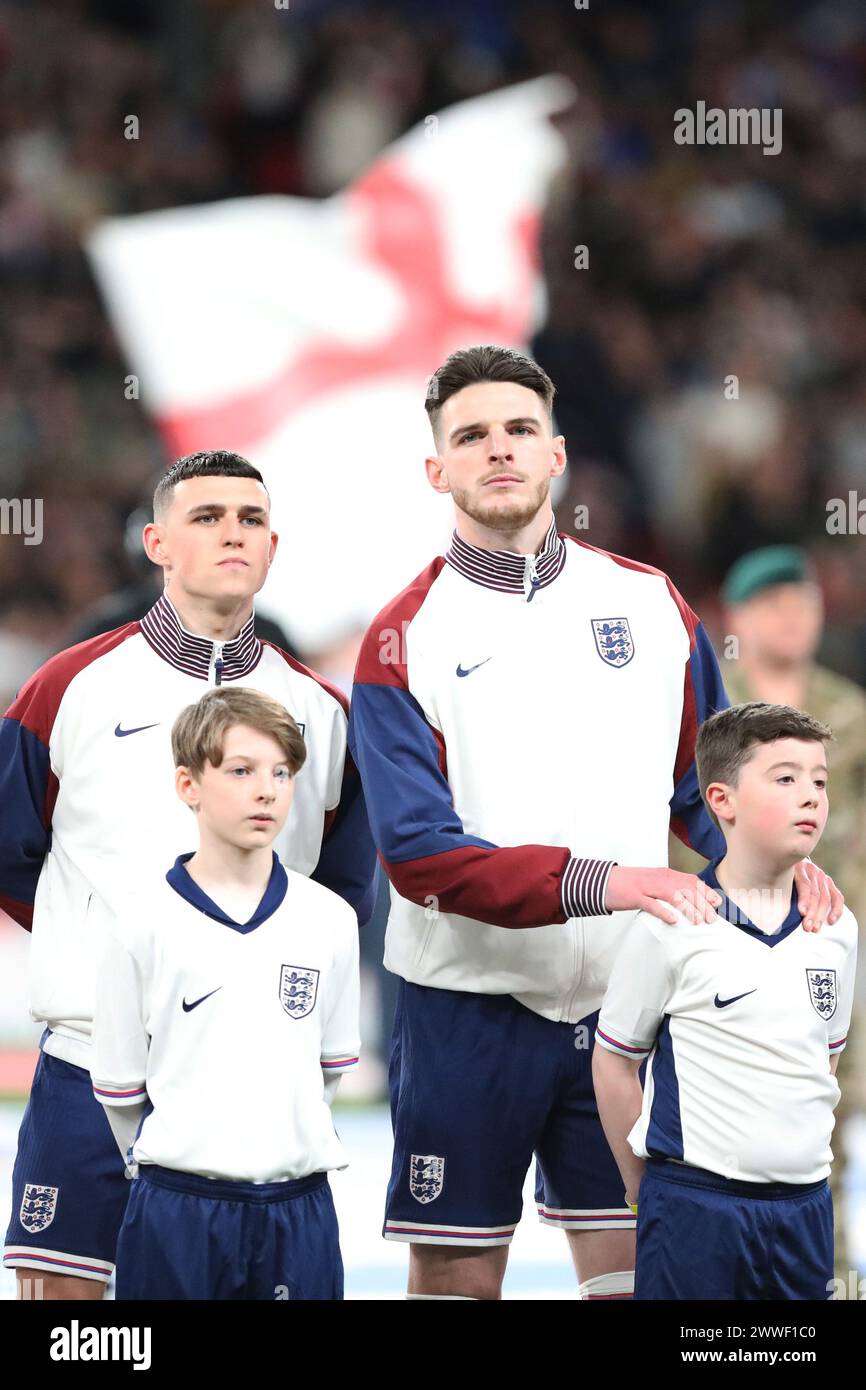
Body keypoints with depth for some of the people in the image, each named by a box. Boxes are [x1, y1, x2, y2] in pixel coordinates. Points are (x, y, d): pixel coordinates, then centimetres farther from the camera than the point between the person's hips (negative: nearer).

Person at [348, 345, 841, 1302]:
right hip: (469, 1005, -2)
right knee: (455, 1277, 3)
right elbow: (419, 853, -13)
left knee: (635, 1269, 1)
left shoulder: (651, 605, 8)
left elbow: (703, 789, 16)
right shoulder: (406, 640, -3)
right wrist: (596, 882, -25)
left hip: (624, 1000, 2)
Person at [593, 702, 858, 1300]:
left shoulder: (837, 930, 6)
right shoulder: (672, 928, -9)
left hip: (805, 1202, 5)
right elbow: (613, 1060, -1)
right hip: (694, 1204, -5)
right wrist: (645, 1184, 4)